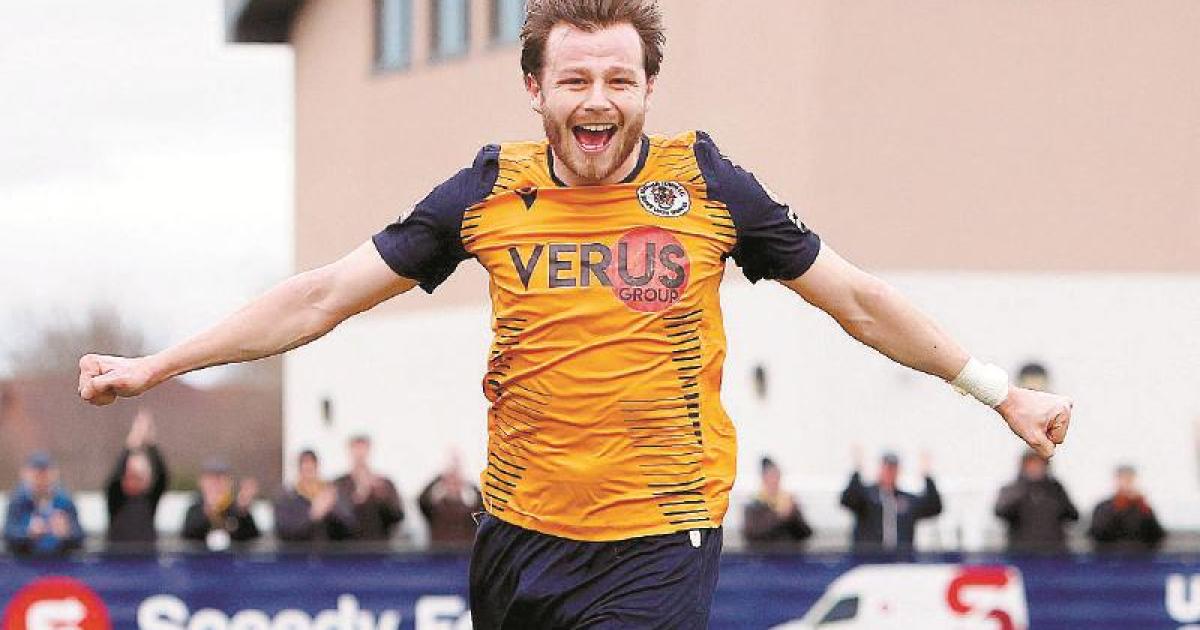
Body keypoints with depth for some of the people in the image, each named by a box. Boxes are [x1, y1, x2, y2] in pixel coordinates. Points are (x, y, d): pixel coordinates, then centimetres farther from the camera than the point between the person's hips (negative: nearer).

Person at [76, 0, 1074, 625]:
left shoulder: (709, 187, -2)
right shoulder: (488, 196, 1)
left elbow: (857, 298, 7)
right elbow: (326, 295, 6)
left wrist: (1001, 392, 7)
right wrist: (157, 366, 5)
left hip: (660, 542, -3)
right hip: (518, 533, 3)